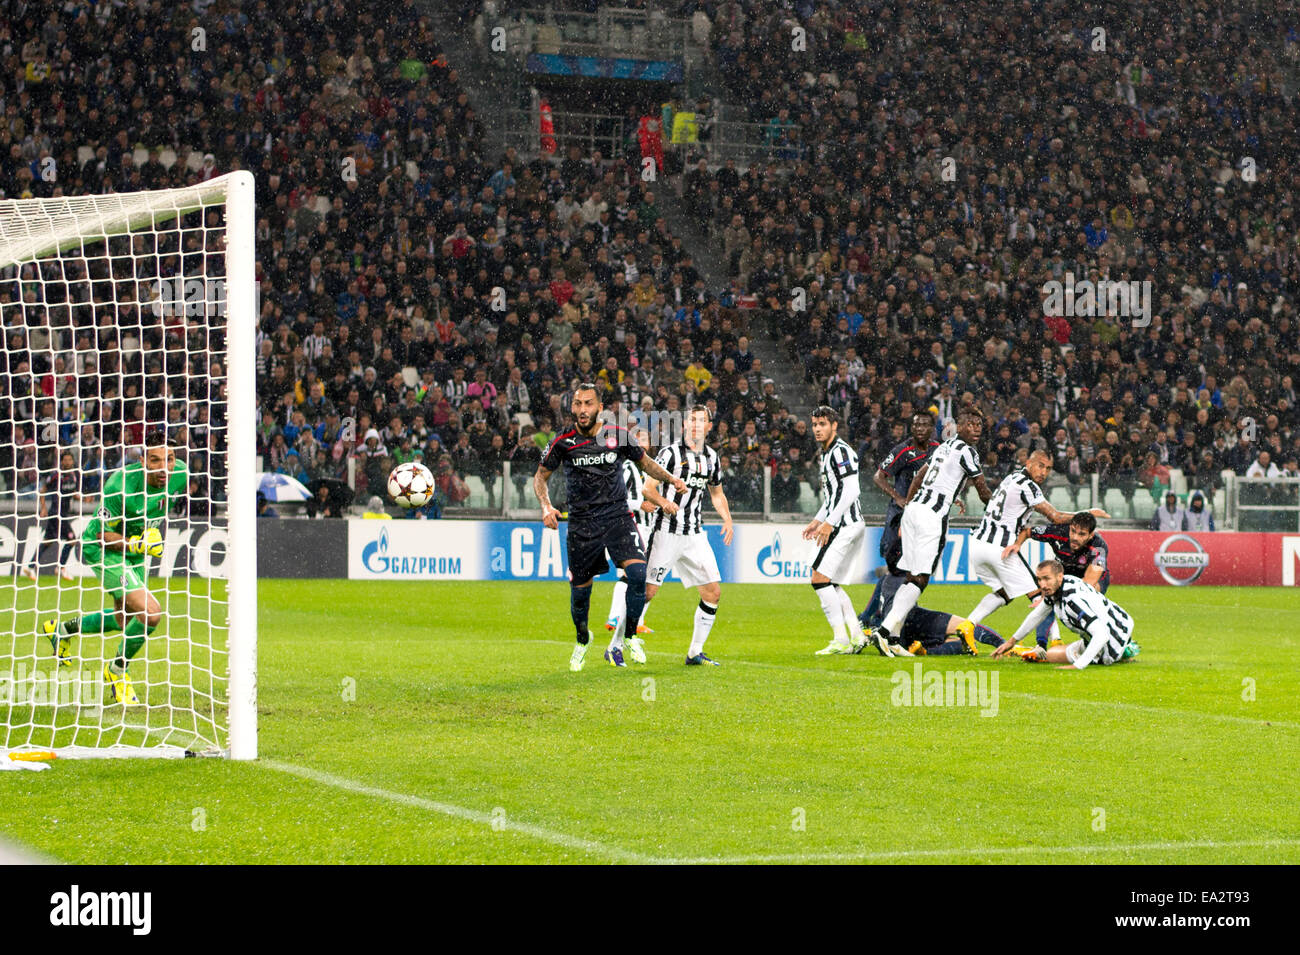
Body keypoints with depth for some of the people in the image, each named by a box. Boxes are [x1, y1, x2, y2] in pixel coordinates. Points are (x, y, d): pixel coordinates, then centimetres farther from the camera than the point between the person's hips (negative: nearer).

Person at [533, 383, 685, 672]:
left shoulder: (618, 435, -2)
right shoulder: (563, 442, -6)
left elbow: (644, 462, 16)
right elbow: (540, 476, 6)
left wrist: (671, 479, 4)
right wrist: (546, 507, -10)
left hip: (618, 516, 0)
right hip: (581, 522, 0)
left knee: (637, 572, -21)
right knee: (580, 591, 5)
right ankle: (583, 639, 36)